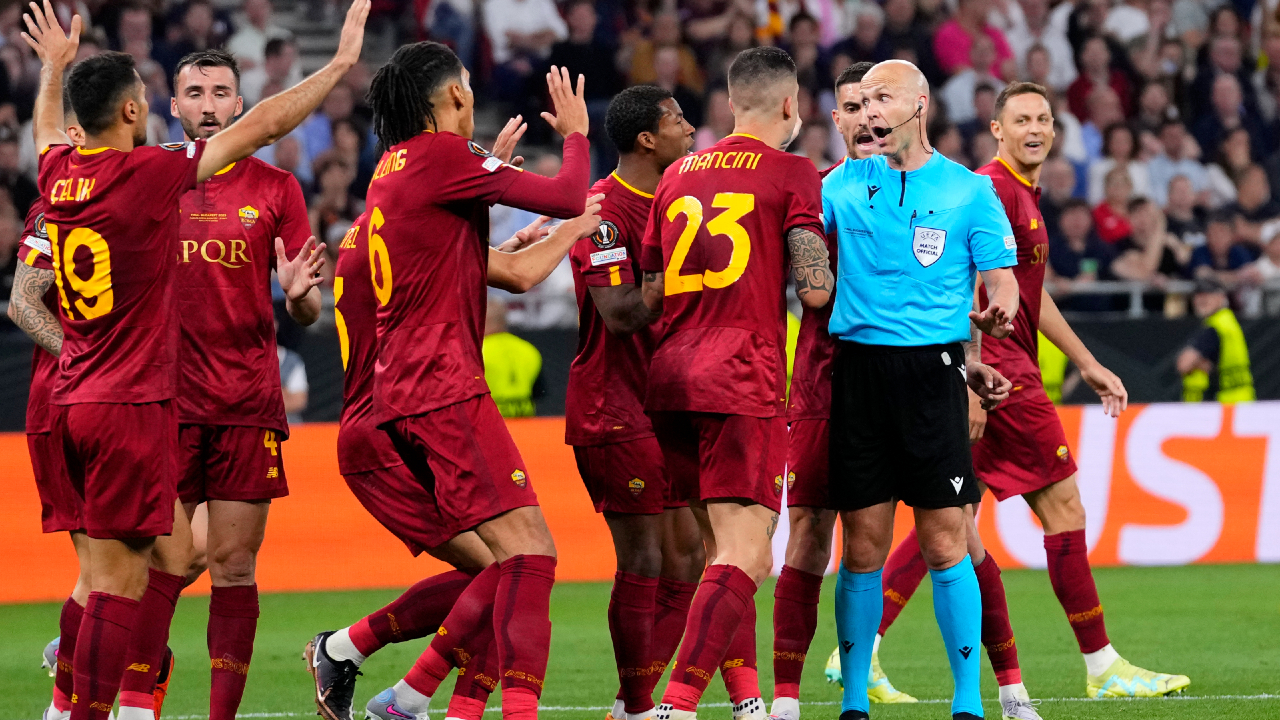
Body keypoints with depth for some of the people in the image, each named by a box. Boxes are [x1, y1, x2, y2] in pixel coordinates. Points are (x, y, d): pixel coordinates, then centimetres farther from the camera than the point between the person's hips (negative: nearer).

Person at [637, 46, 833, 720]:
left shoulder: (677, 175, 17)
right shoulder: (792, 174, 0)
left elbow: (649, 295, 17)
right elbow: (815, 288, -8)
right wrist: (827, 274, 13)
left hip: (670, 374, 7)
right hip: (743, 378, -7)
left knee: (723, 547, 15)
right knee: (743, 556, -10)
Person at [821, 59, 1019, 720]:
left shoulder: (969, 190, 5)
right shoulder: (843, 185, 11)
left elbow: (1003, 287, 4)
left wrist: (996, 314, -16)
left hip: (934, 373, -2)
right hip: (857, 368, 2)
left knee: (944, 543, -5)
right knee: (863, 548, 1)